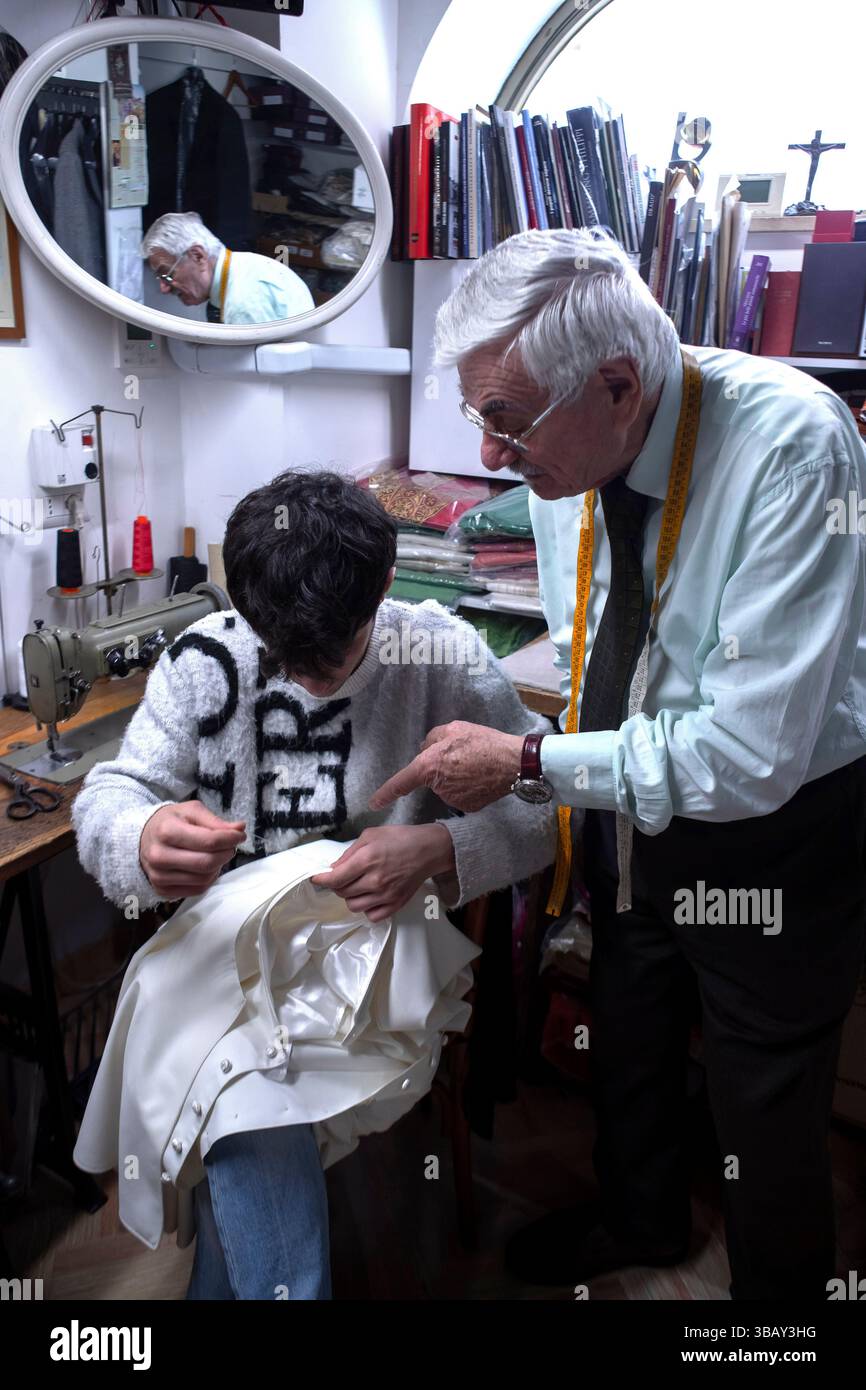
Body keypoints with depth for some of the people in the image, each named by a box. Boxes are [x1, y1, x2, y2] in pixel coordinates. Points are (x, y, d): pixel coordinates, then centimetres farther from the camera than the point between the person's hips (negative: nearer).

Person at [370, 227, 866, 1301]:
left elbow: (755, 752, -32)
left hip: (775, 822, -6)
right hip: (626, 810, 6)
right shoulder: (565, 453, -11)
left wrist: (528, 763, -26)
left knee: (767, 1103, 15)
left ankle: (777, 1283, 48)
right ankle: (636, 1222, 59)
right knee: (624, 1043, 27)